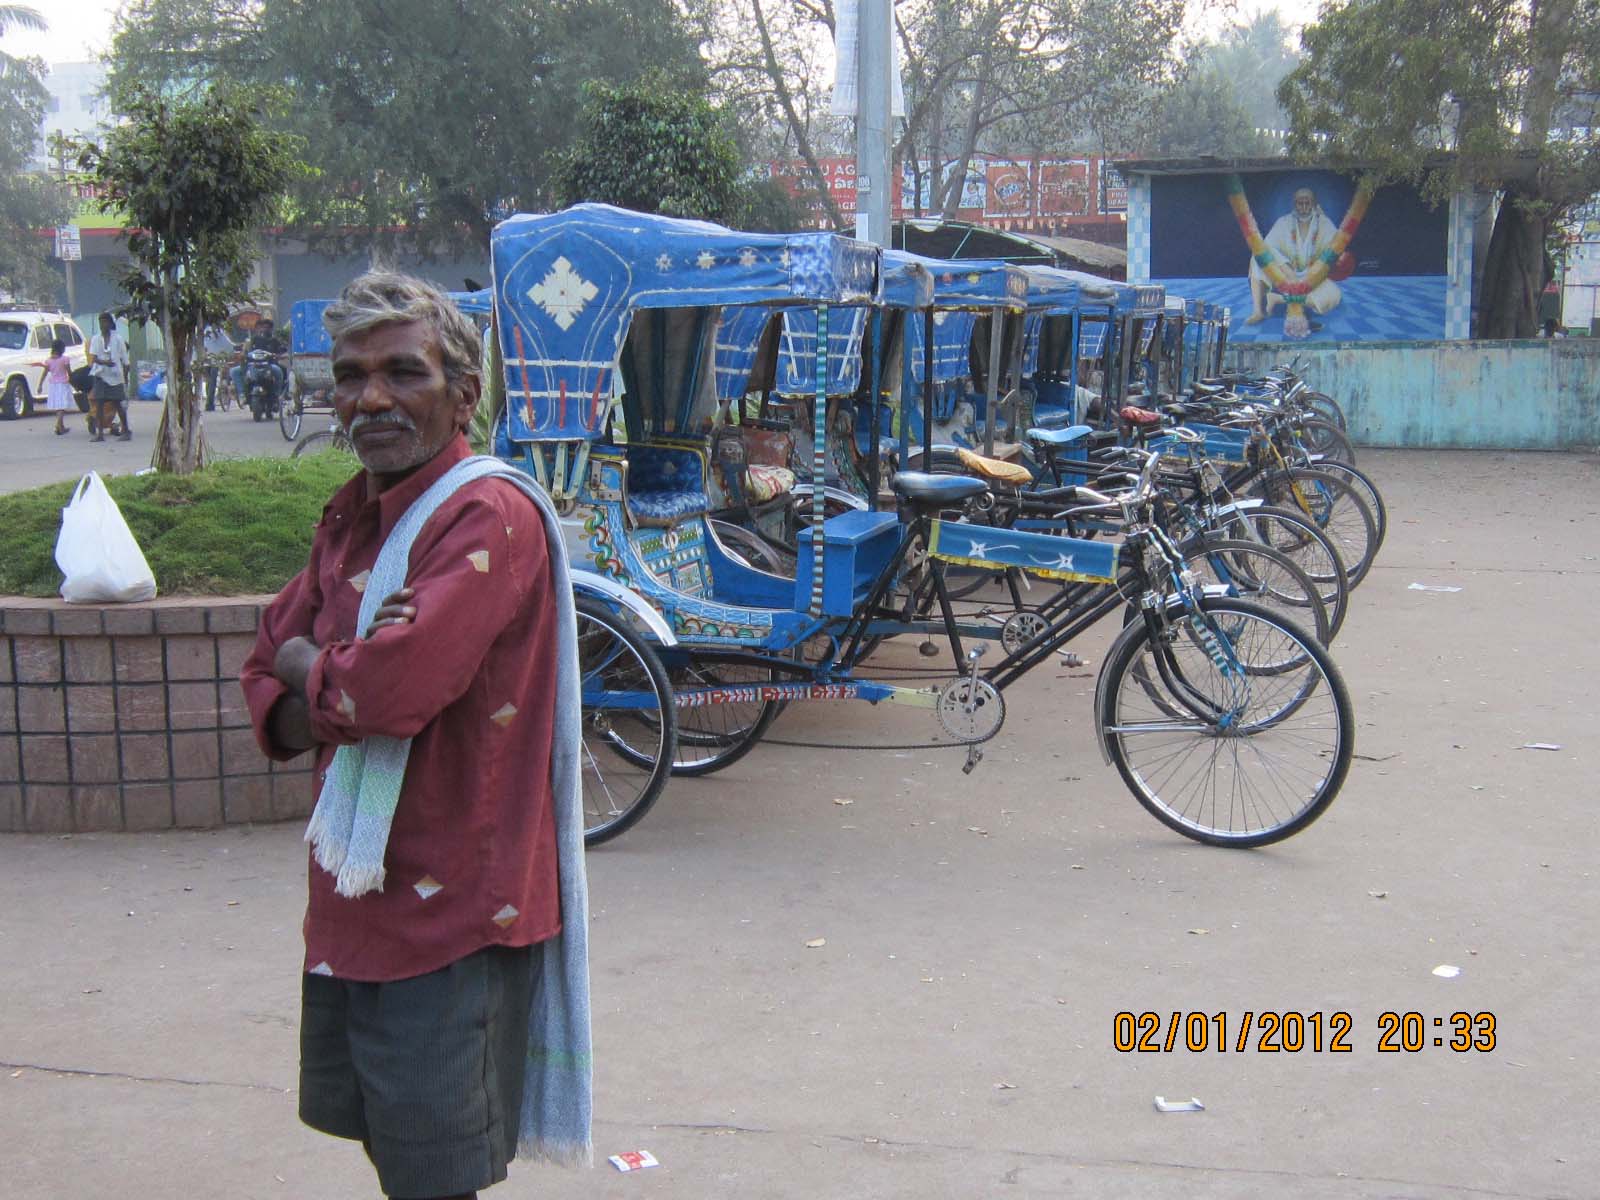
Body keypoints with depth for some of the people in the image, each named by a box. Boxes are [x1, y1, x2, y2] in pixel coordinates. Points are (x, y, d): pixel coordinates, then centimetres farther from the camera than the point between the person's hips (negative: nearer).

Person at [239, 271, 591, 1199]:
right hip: (355, 897, 8)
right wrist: (343, 683, -15)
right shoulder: (350, 517, 8)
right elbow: (267, 692, 7)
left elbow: (391, 691, -30)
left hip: (450, 908, -8)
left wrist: (305, 666, -8)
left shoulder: (490, 516, -19)